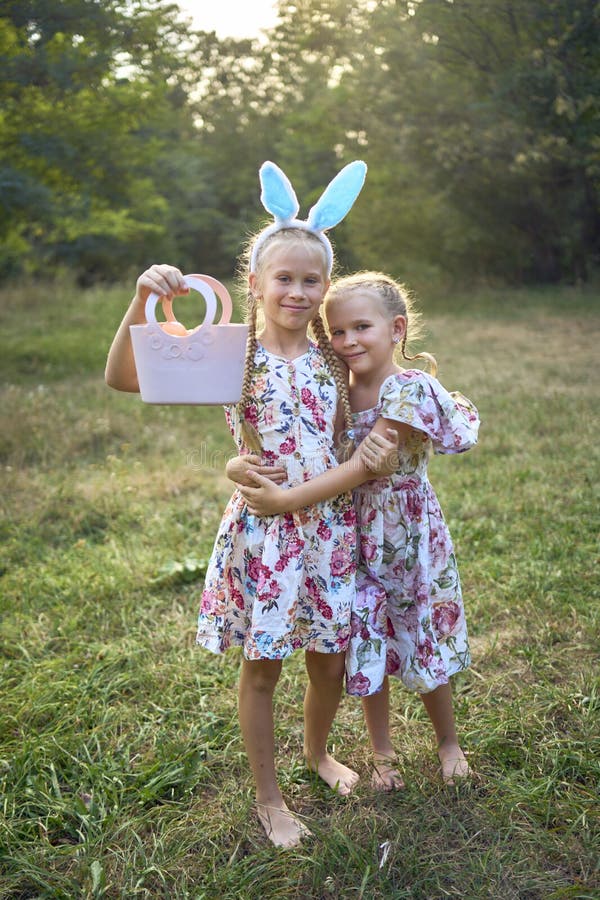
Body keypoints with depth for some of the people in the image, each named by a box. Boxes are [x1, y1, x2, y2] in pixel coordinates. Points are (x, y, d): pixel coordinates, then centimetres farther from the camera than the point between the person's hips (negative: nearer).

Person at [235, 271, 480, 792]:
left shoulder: (411, 390, -20)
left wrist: (288, 500, -30)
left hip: (410, 535, -4)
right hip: (358, 538, 4)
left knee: (426, 643, 12)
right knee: (366, 647, 13)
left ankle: (448, 741, 39)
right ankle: (381, 752, 36)